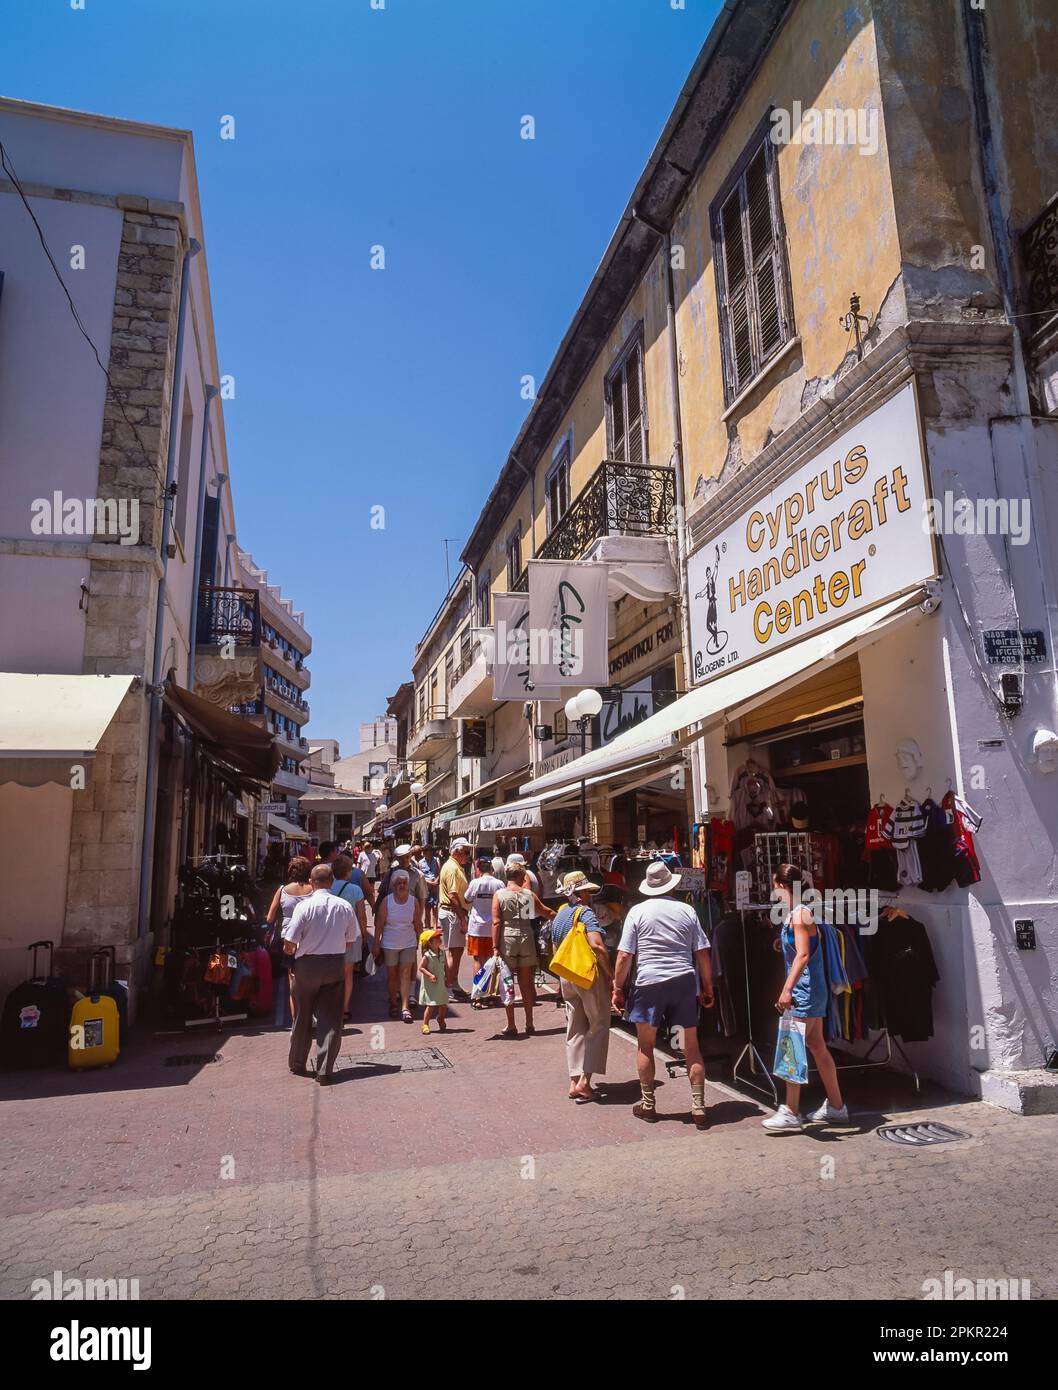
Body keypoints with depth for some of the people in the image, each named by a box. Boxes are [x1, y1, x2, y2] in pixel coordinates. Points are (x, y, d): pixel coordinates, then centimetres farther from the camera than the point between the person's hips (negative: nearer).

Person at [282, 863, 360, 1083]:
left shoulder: (305, 906, -13)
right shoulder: (345, 907, -4)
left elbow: (289, 944, -12)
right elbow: (350, 941, 5)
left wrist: (290, 950, 10)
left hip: (307, 965, -1)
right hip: (336, 965, 1)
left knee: (303, 1016, 16)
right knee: (331, 1019, 7)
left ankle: (297, 1063, 32)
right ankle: (324, 1070, 7)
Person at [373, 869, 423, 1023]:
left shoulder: (414, 901, -3)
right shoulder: (386, 901, -8)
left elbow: (418, 923, 5)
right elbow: (379, 924, -4)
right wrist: (376, 944, -4)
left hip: (409, 943, 1)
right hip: (390, 944, 0)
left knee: (406, 973, -6)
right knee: (391, 974, 9)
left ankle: (405, 1007, -8)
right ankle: (393, 1004, 24)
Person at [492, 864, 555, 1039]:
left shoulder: (499, 895, -2)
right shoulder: (529, 894, 2)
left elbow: (496, 923, -8)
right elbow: (546, 912, 12)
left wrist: (495, 947, -7)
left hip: (507, 939, -2)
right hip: (526, 939, 2)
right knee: (526, 984, 12)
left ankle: (511, 1026, 9)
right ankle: (529, 1024, 18)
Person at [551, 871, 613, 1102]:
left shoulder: (559, 916, 12)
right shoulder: (585, 913, -13)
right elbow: (597, 946, -25)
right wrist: (611, 974, -17)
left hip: (566, 977, 7)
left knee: (574, 1029, 13)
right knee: (598, 1026, 4)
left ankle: (574, 1082, 12)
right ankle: (584, 1081, -1)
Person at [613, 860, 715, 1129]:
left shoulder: (637, 911, -2)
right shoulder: (687, 911, 4)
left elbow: (624, 956, -4)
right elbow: (702, 954, 4)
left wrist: (618, 988, 5)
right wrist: (708, 988, 13)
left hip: (649, 982, -2)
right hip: (684, 981, 2)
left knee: (645, 1046, 12)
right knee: (692, 1048, 11)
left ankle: (648, 1105, 20)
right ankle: (699, 1107, 12)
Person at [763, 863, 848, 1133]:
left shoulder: (799, 913, -17)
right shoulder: (792, 913, 12)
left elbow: (803, 954, -25)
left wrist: (787, 989, -30)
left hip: (805, 990, -10)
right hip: (811, 990, 10)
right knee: (817, 1047, 15)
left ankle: (791, 1114, 0)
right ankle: (836, 1107, 25)